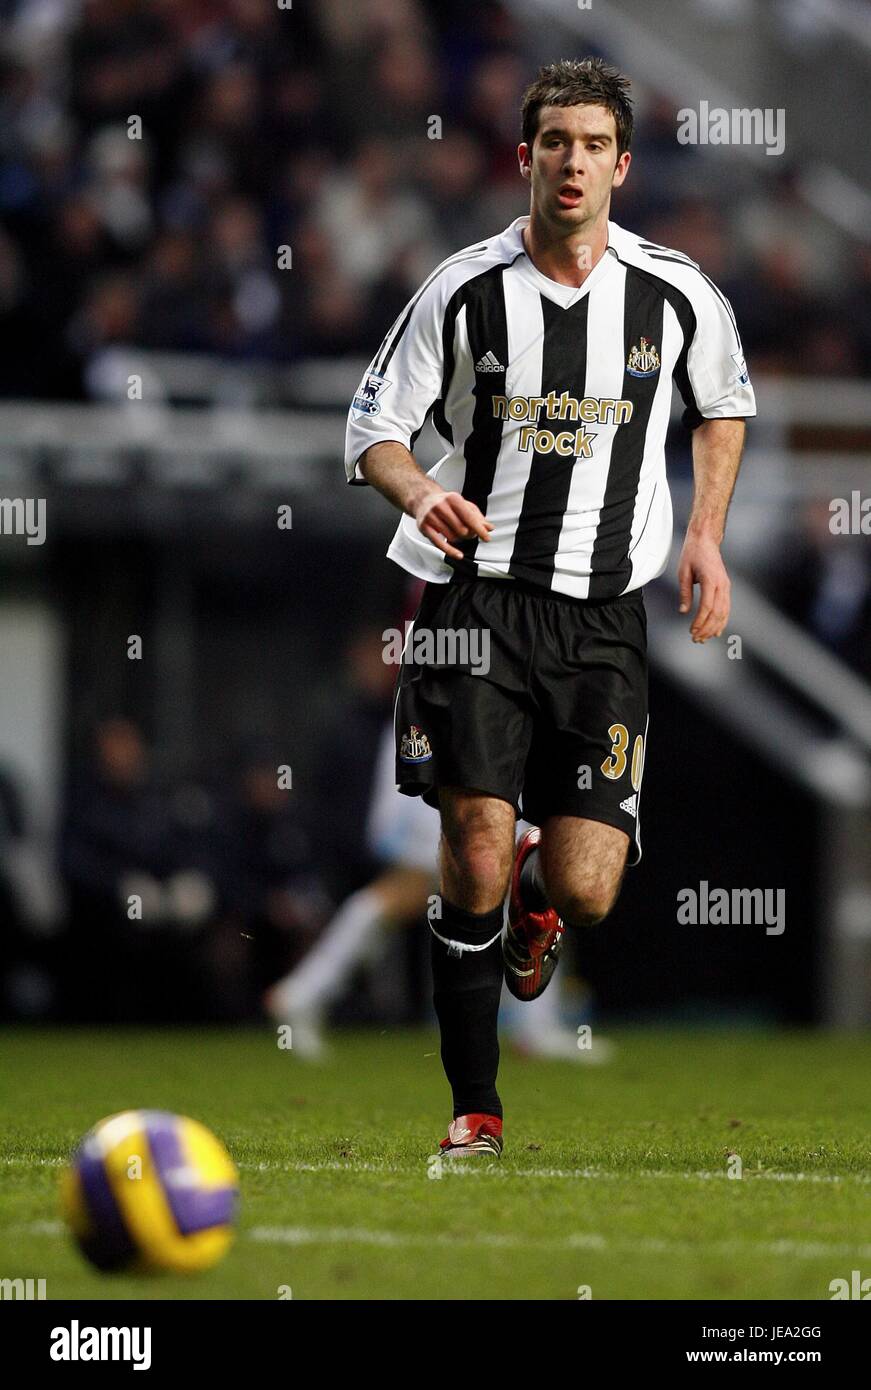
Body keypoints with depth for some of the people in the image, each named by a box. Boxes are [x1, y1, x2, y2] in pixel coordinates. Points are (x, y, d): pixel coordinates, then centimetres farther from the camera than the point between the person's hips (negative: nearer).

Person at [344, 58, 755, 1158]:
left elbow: (723, 404, 21)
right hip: (477, 601, -1)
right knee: (476, 854, -14)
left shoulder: (676, 295, 1)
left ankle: (540, 892, 34)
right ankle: (473, 1109, 1)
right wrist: (420, 494, -18)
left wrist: (704, 535, 10)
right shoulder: (464, 290, -3)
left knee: (585, 891, -6)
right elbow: (373, 428, 3)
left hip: (605, 614, 1)